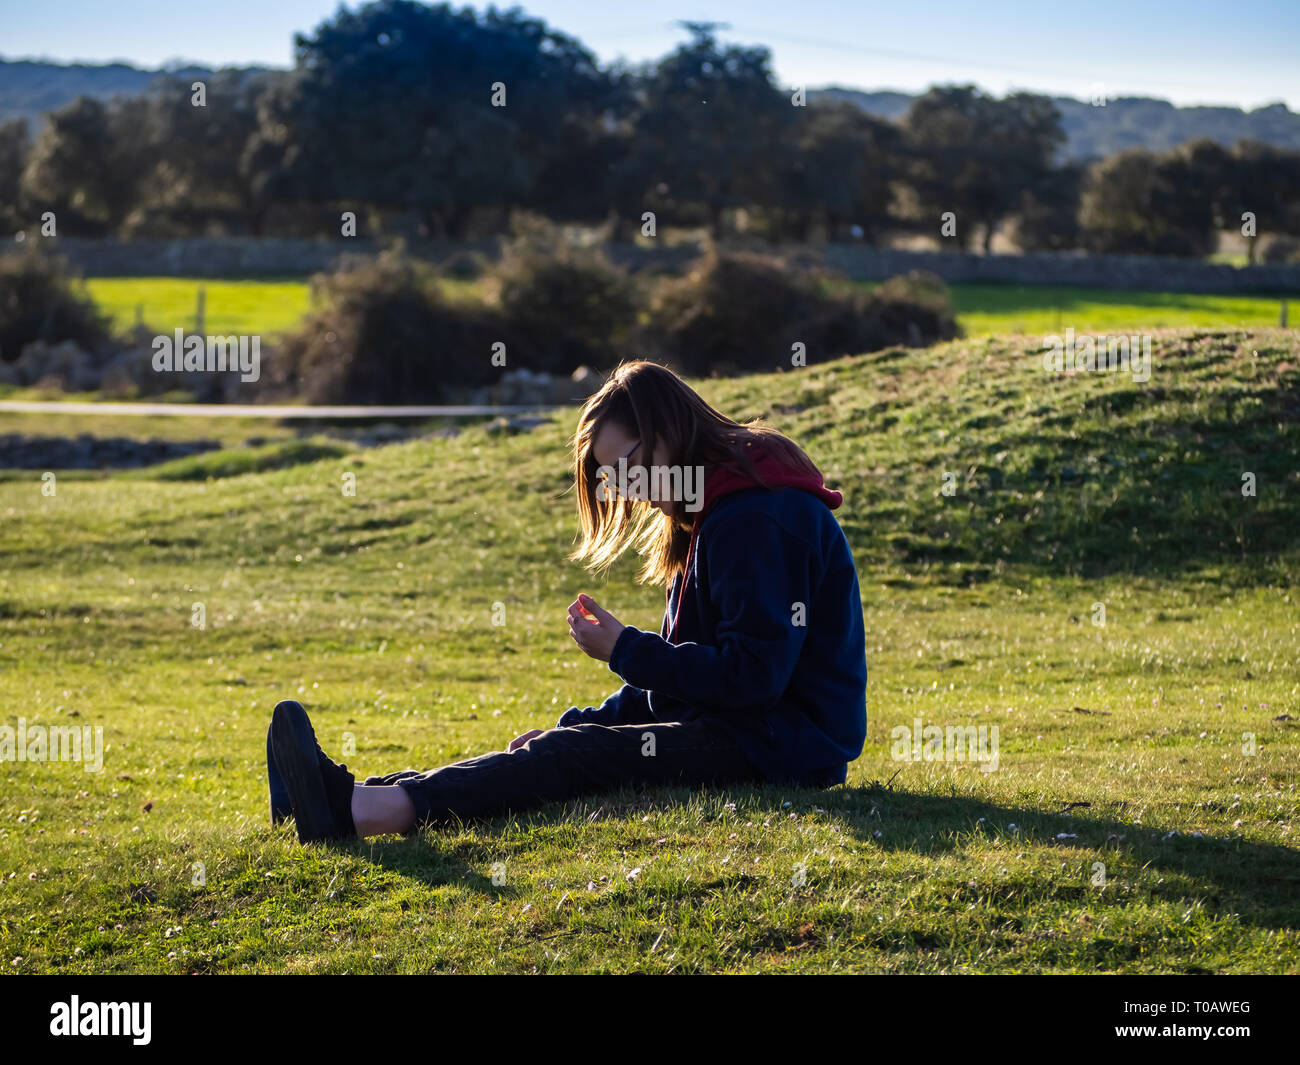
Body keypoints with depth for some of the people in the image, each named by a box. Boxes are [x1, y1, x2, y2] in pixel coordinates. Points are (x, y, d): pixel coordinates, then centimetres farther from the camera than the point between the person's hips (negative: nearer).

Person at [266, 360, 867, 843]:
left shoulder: (761, 519, -16)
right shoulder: (721, 512, 18)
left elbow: (754, 673, -23)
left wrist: (625, 651, -15)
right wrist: (593, 721, 7)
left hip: (782, 749, -10)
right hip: (729, 729, 10)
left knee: (572, 757, -23)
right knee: (542, 746, -4)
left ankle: (362, 811, -37)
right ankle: (351, 799, -18)